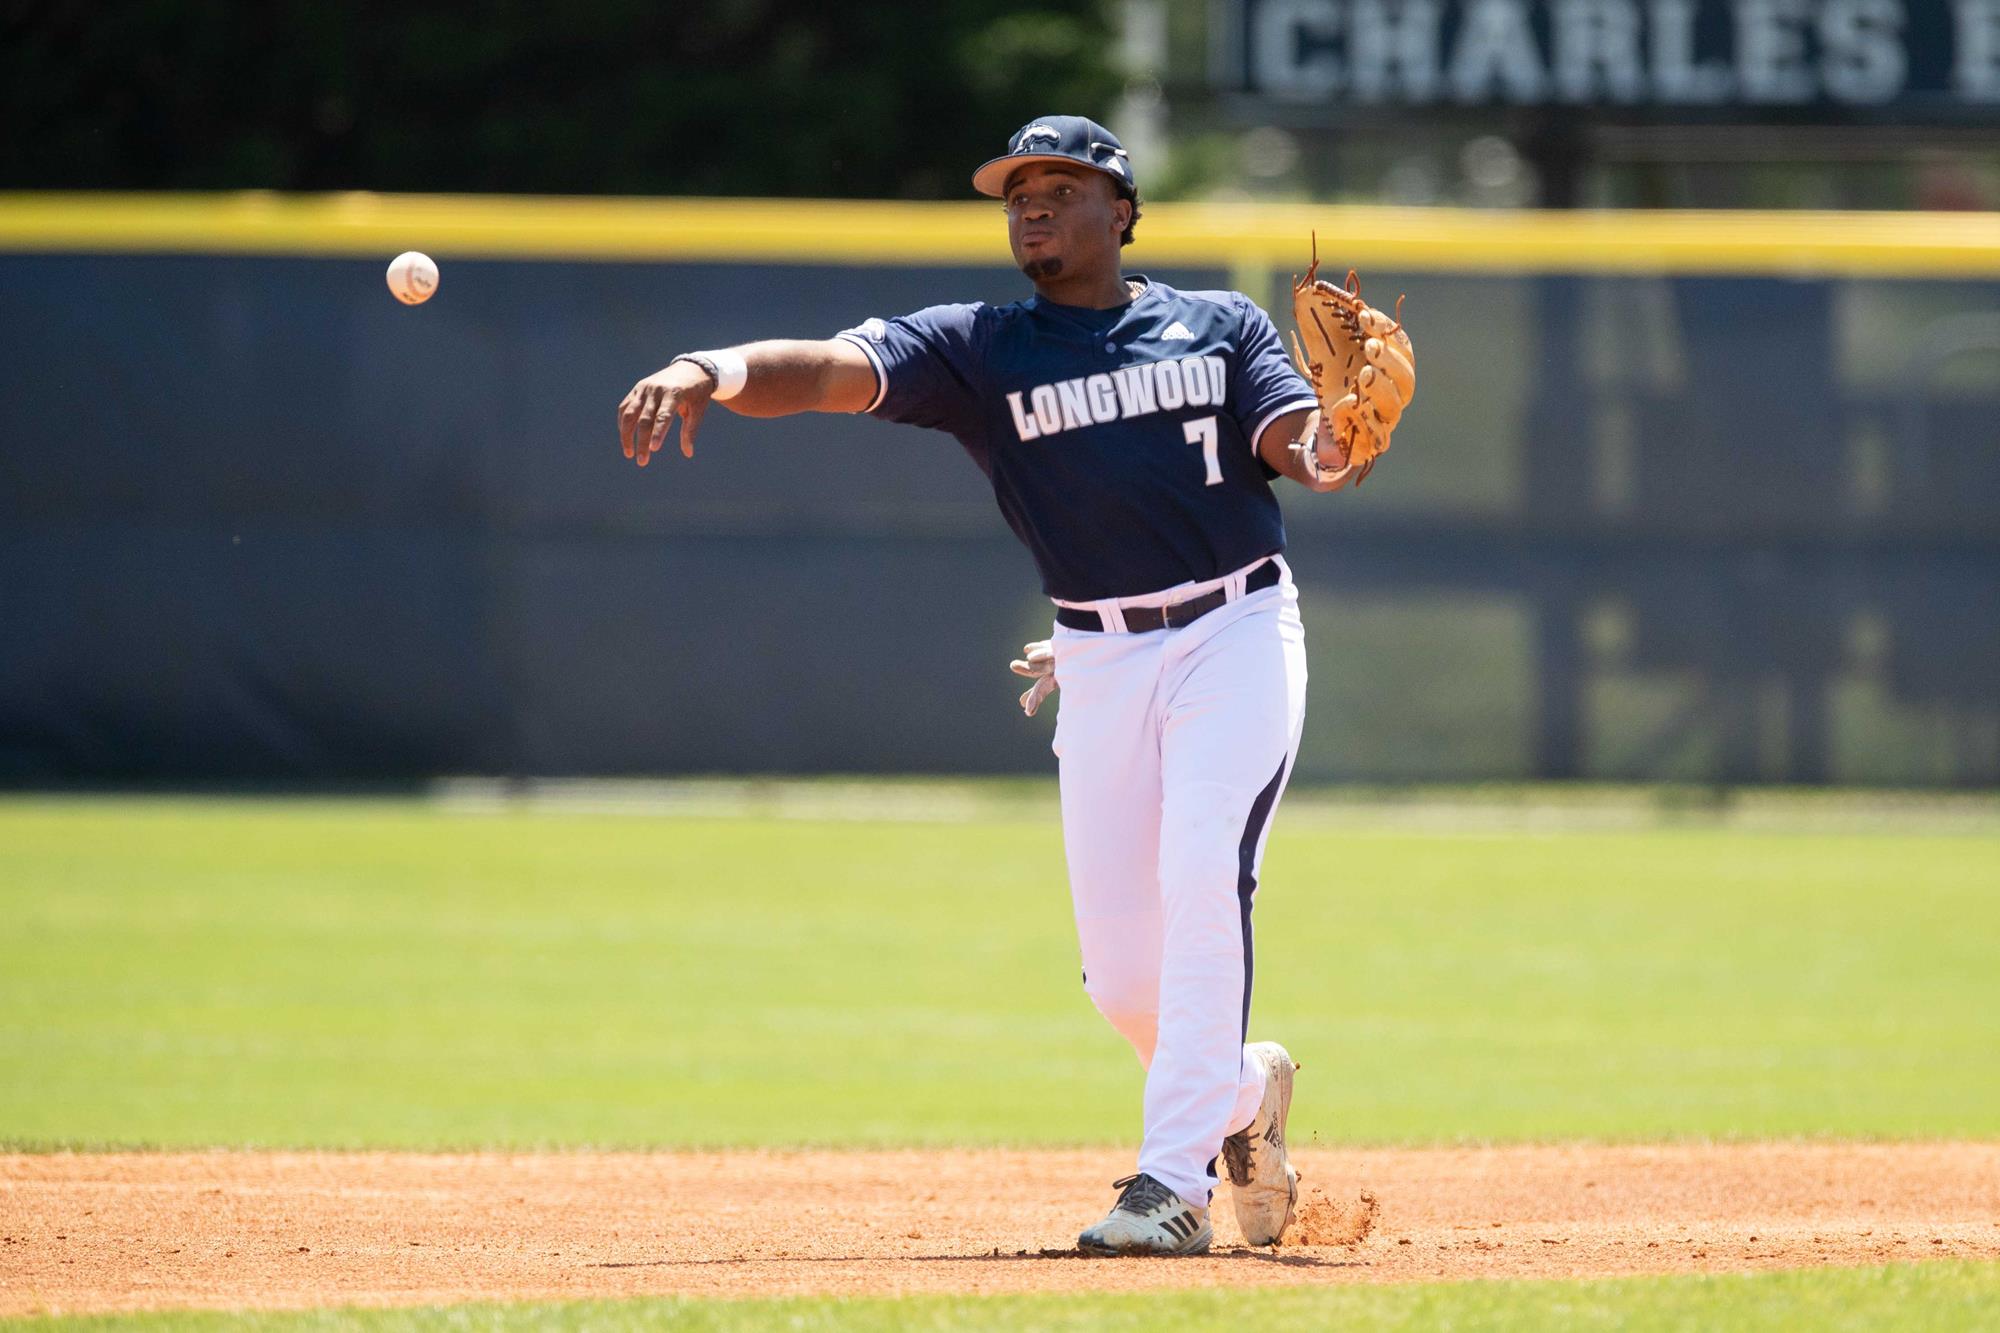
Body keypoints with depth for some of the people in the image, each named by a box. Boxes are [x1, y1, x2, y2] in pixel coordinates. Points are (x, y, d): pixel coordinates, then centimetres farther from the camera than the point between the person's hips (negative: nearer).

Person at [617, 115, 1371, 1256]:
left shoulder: (1220, 325, 8)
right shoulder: (978, 347, 6)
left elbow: (1297, 448, -6)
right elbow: (832, 369, -11)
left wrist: (1333, 441, -30)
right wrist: (713, 371, -30)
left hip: (1238, 635, -2)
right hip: (1101, 660, 2)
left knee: (1202, 888, -20)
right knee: (1122, 972, 0)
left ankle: (1174, 1185, -21)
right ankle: (1244, 1088, 31)